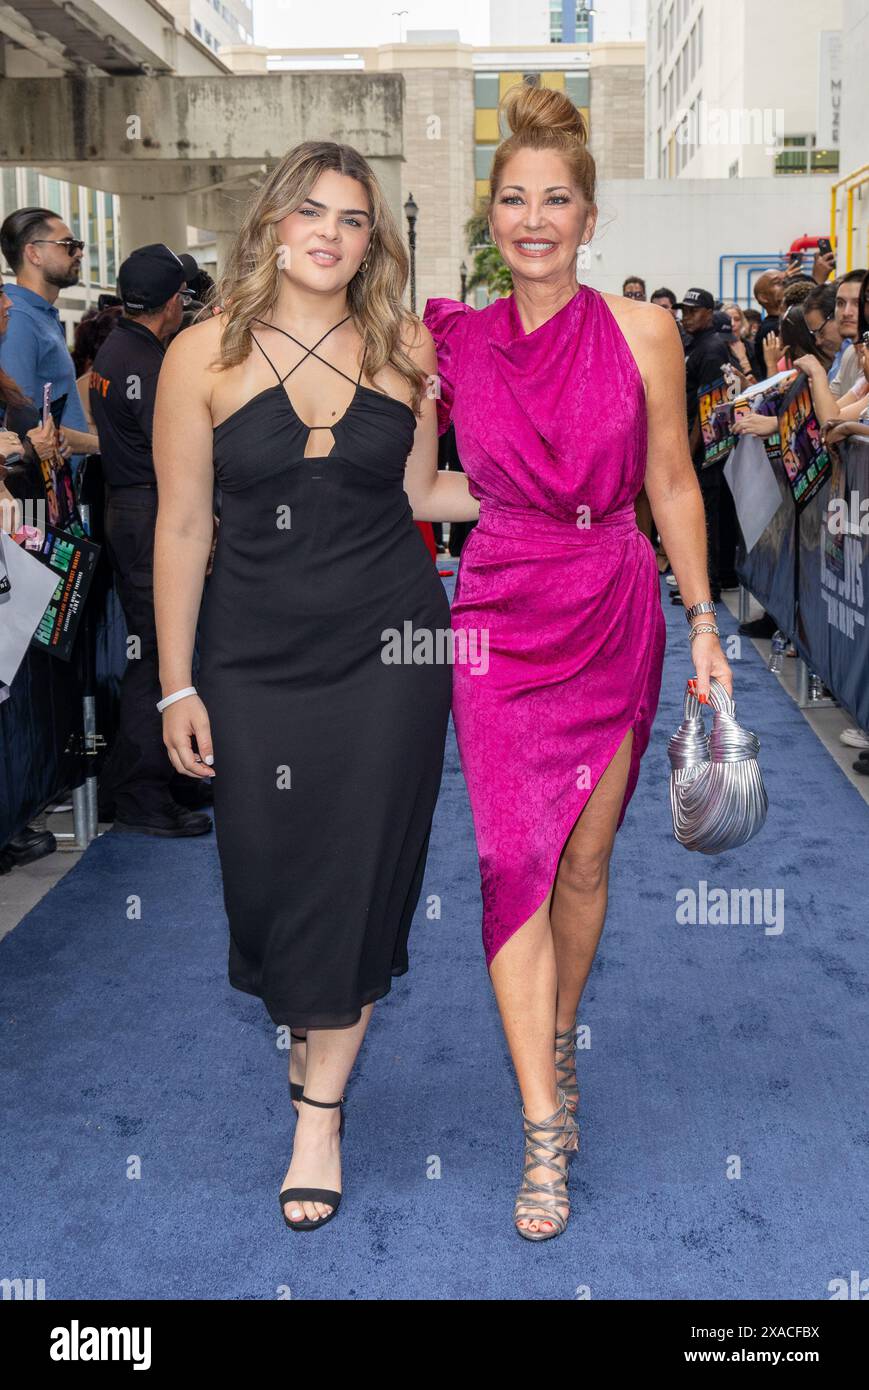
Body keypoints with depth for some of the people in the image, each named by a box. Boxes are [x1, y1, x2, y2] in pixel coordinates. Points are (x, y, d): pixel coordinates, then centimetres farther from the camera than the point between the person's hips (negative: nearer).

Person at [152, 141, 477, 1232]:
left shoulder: (403, 350, 1)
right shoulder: (205, 355, -4)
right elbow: (182, 527, -2)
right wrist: (175, 685, -2)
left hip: (391, 647, 1)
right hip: (258, 654, 0)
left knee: (359, 867, 3)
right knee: (267, 865, 4)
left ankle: (320, 1109, 19)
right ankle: (302, 1022, 39)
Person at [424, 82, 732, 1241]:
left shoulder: (642, 333, -2)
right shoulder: (454, 341, 0)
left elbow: (672, 484, 3)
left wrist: (703, 622, 4)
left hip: (615, 617, 1)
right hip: (502, 621, 0)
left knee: (583, 862, 8)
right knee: (516, 859, -8)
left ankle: (557, 1042, 35)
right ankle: (546, 1133, -1)